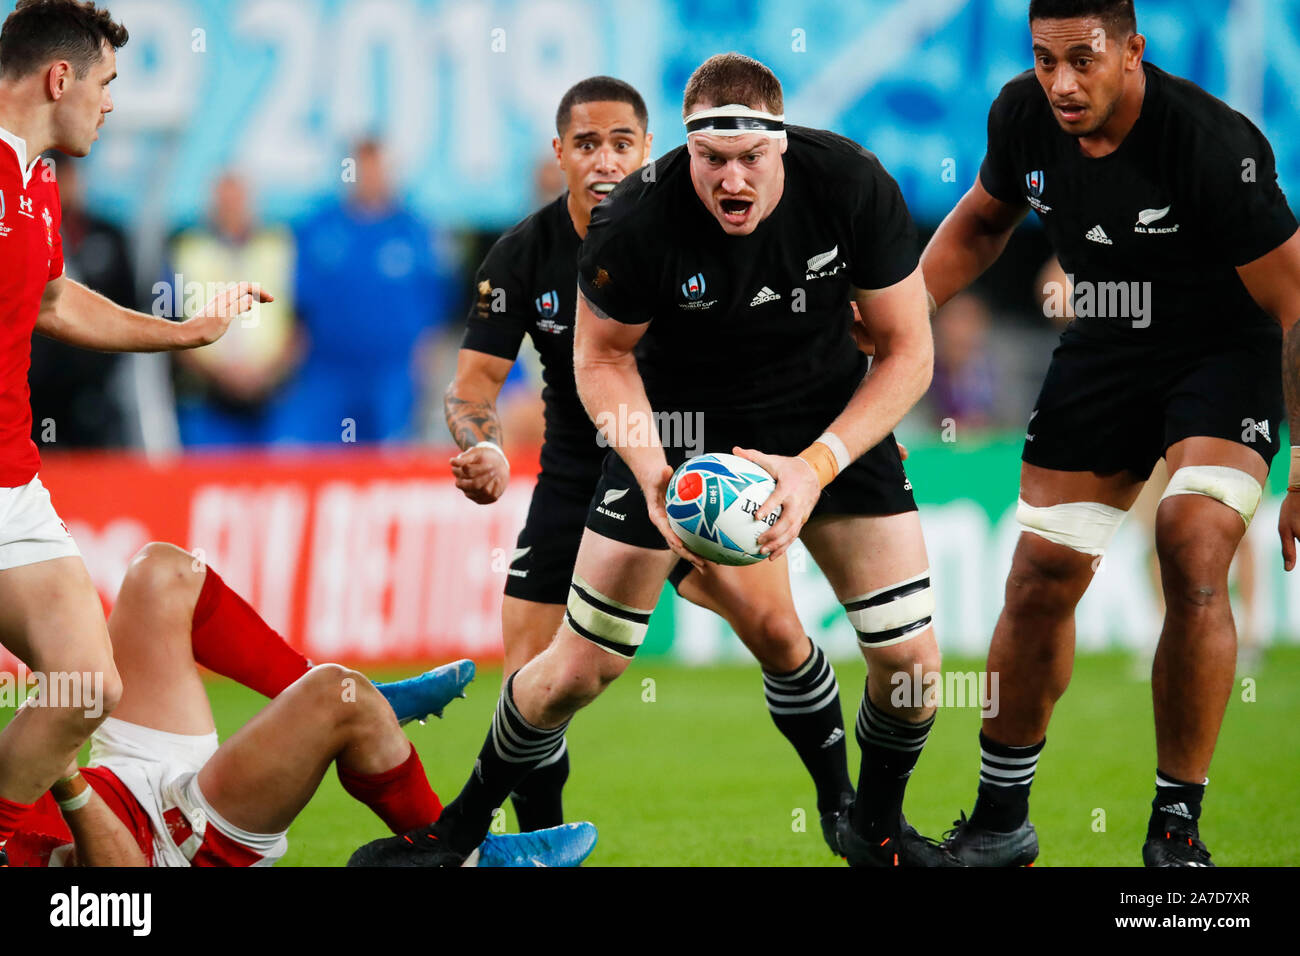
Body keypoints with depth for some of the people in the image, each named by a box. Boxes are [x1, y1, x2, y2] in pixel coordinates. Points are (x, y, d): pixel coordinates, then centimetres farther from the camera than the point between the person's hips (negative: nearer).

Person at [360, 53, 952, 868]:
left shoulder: (855, 186, -25)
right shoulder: (636, 220, -28)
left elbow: (908, 351, -14)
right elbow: (601, 356, -10)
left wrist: (818, 466, -26)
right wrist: (653, 476, -25)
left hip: (829, 416, 2)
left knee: (911, 659, -7)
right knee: (578, 669, -3)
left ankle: (876, 825, 23)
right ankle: (463, 828, 22)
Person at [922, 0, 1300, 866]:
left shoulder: (1212, 146, -29)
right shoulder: (1024, 117, -12)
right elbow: (983, 220, 13)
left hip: (1227, 350, -5)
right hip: (1104, 348, 6)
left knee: (1193, 560, -25)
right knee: (1040, 582, 4)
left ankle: (1177, 829, -11)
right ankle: (1001, 821, 24)